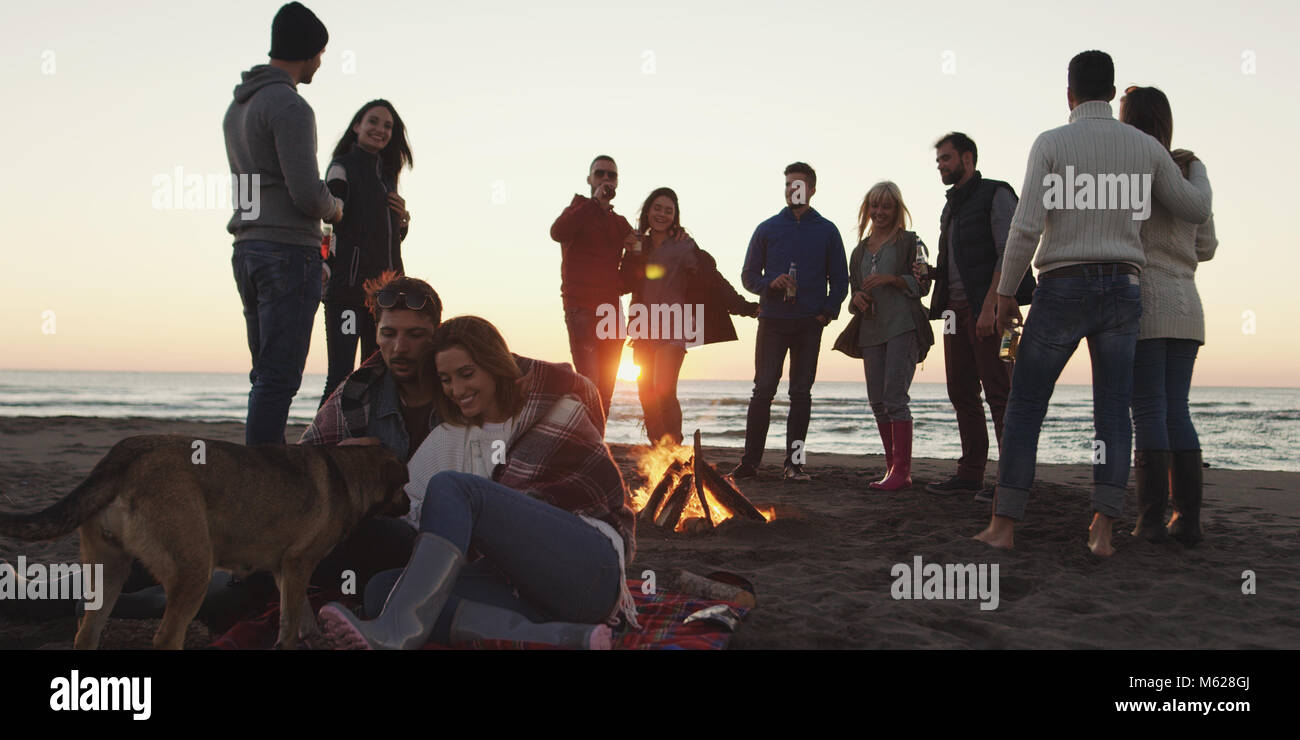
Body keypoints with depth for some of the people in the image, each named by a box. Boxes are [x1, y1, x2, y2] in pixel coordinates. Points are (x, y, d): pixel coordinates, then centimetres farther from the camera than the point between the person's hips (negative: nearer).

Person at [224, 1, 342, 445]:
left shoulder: (237, 106, 18)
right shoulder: (289, 106, -11)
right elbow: (306, 193, -18)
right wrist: (334, 208, 3)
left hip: (247, 250, 9)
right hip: (288, 251, -9)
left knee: (266, 374, 14)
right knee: (279, 377, -9)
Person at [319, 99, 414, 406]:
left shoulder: (385, 174, 21)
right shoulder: (342, 167, 0)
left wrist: (403, 218, 6)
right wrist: (328, 276, -21)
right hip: (348, 286, -7)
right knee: (342, 374, -14)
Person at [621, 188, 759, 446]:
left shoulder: (683, 246, -1)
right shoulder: (637, 245, 12)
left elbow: (713, 280, -4)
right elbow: (626, 284, 9)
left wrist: (746, 307, -9)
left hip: (672, 330, -5)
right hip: (644, 329, 5)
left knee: (664, 391, -17)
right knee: (646, 391, 2)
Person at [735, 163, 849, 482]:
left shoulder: (827, 231, 11)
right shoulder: (767, 229, 11)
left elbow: (839, 280, 11)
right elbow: (748, 275, 11)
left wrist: (826, 313, -4)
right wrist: (770, 283, -10)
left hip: (809, 324, 0)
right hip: (772, 321, 0)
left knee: (801, 394, 1)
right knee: (763, 391, -4)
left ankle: (794, 463, 4)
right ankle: (750, 461, 0)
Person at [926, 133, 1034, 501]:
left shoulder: (996, 195, -3)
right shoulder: (950, 207, 22)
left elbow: (1009, 256, -13)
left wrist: (990, 306, -21)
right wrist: (931, 273, 5)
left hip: (989, 310, -8)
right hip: (957, 310, 8)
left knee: (999, 394, -8)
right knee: (962, 394, 7)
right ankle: (970, 474, 12)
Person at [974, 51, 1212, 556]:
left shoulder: (1051, 143, -5)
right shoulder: (1145, 147, 6)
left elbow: (1026, 227, -13)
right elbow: (1197, 211, 16)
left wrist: (1005, 293, -3)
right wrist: (1196, 167, 38)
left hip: (1062, 289, -3)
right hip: (1123, 288, 3)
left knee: (1025, 406, 3)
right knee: (1113, 412, 5)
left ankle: (1003, 527, 1)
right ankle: (1102, 531, -3)